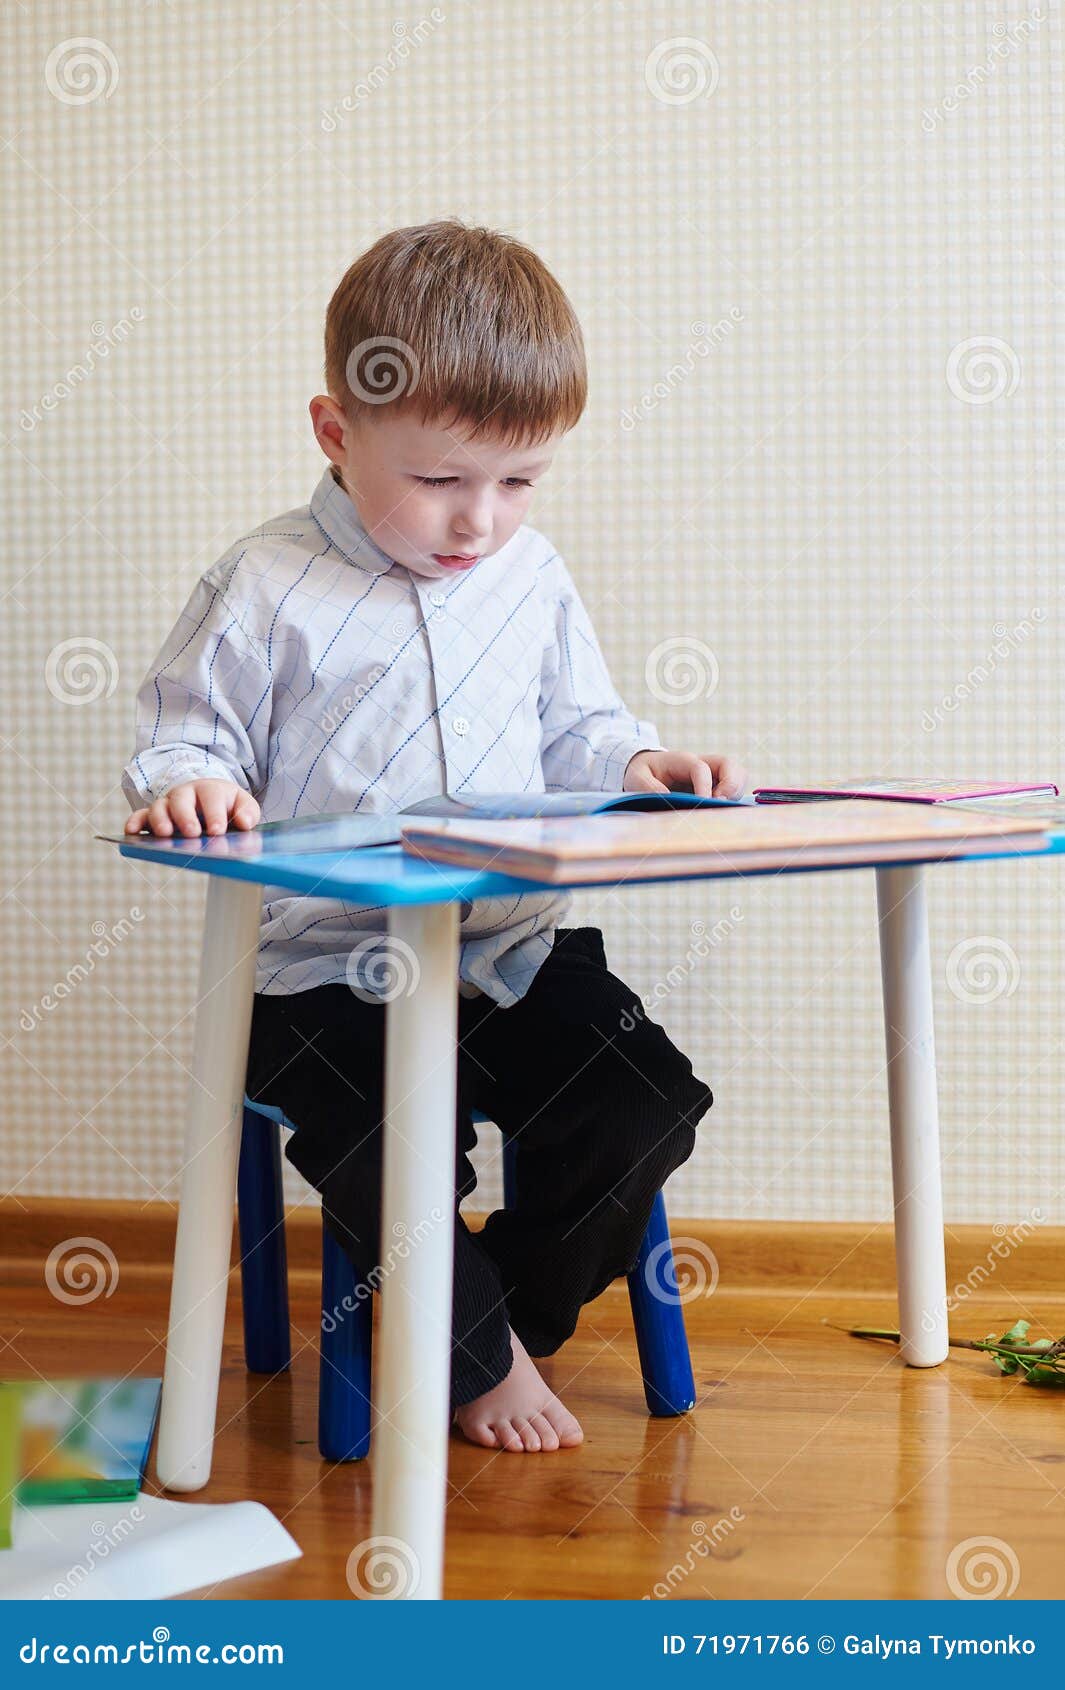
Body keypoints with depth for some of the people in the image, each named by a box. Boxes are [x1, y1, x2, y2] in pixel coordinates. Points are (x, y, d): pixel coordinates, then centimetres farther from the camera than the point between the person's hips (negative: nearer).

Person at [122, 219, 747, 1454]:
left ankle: (516, 1309, 16)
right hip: (331, 970, -4)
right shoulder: (267, 589, -7)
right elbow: (185, 731, -2)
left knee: (647, 1108, -8)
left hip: (515, 949, 5)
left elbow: (574, 729, 17)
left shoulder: (532, 579, 8)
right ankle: (479, 1356, 6)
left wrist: (636, 765, -4)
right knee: (394, 1153, -24)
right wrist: (187, 785, -24)